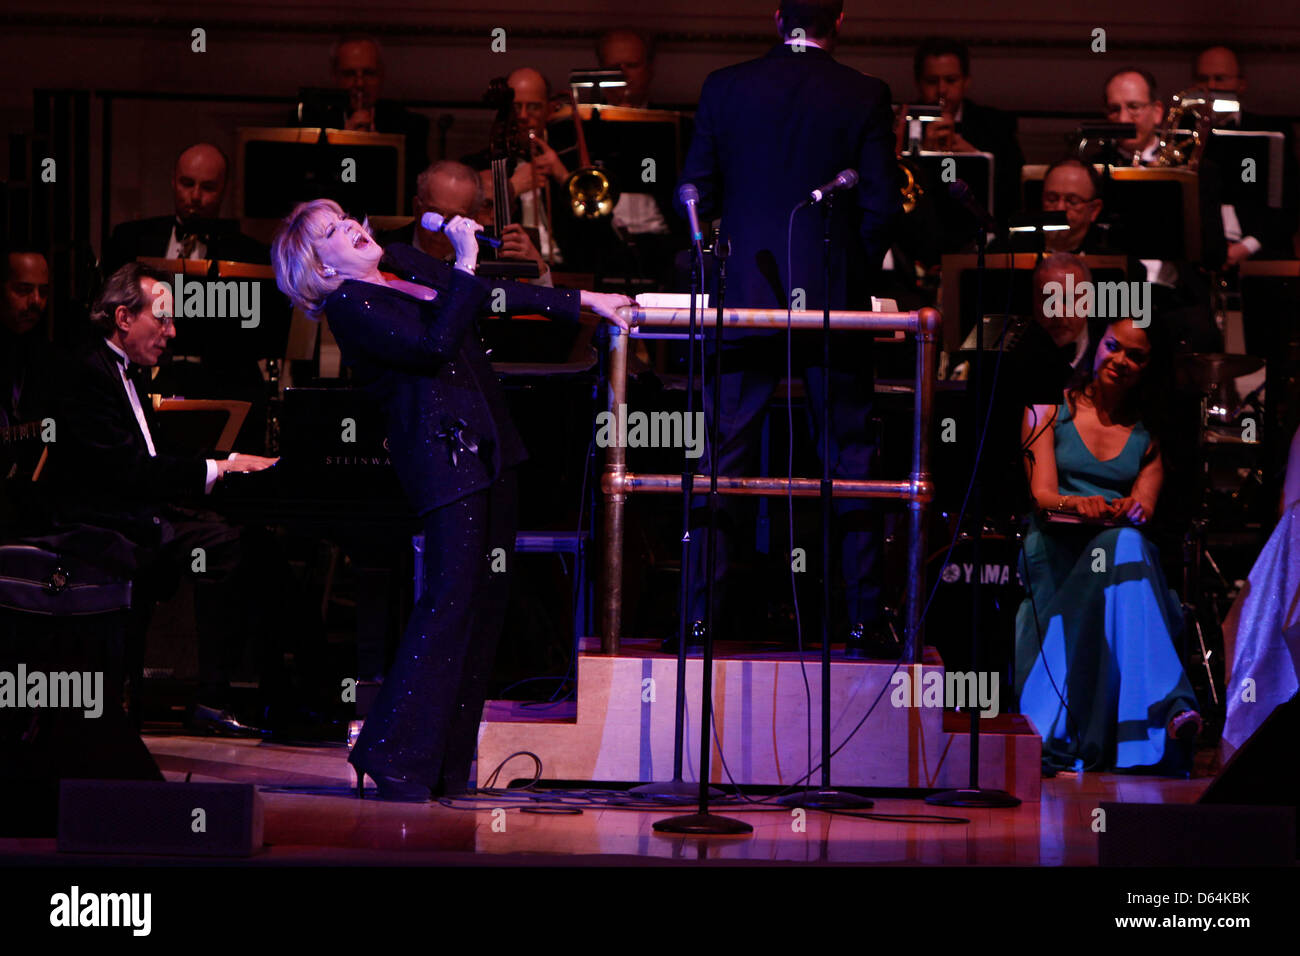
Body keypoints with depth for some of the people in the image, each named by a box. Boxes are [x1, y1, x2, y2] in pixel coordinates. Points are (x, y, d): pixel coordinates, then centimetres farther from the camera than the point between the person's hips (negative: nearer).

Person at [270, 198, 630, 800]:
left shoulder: (403, 264, 17)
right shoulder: (347, 307, -8)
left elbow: (497, 297, 25)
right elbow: (433, 346, -21)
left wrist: (583, 301, 24)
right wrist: (465, 265, -18)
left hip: (488, 447, 8)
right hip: (442, 453, -8)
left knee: (486, 600, 4)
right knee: (449, 601, -15)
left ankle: (447, 766, 6)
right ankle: (391, 760, -11)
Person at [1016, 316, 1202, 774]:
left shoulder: (1148, 432, 21)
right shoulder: (1048, 410, 13)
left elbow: (1143, 510, 7)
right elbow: (1042, 494, -1)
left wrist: (1129, 512, -19)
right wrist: (1077, 505, -24)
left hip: (1120, 549, 3)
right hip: (1055, 555, -3)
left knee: (1126, 544, -38)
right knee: (1122, 547, -38)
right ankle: (1163, 707, -53)